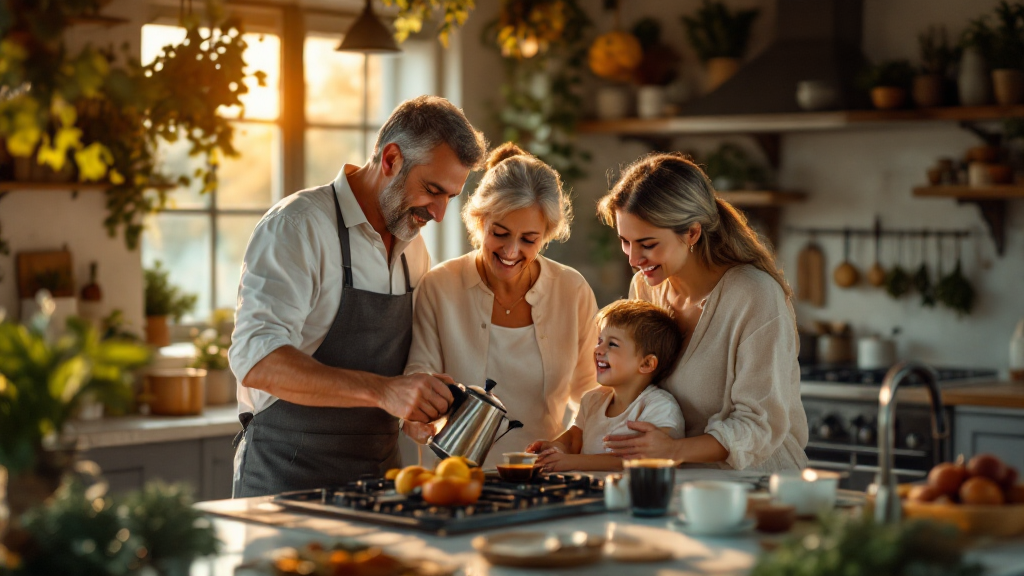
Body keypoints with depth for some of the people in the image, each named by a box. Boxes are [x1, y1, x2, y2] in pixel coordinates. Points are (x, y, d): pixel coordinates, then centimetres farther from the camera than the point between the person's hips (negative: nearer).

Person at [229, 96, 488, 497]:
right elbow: (255, 360, -25)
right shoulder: (297, 225, -12)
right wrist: (382, 391, -33)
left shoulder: (412, 246, 12)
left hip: (379, 475, 7)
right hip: (288, 476, -6)